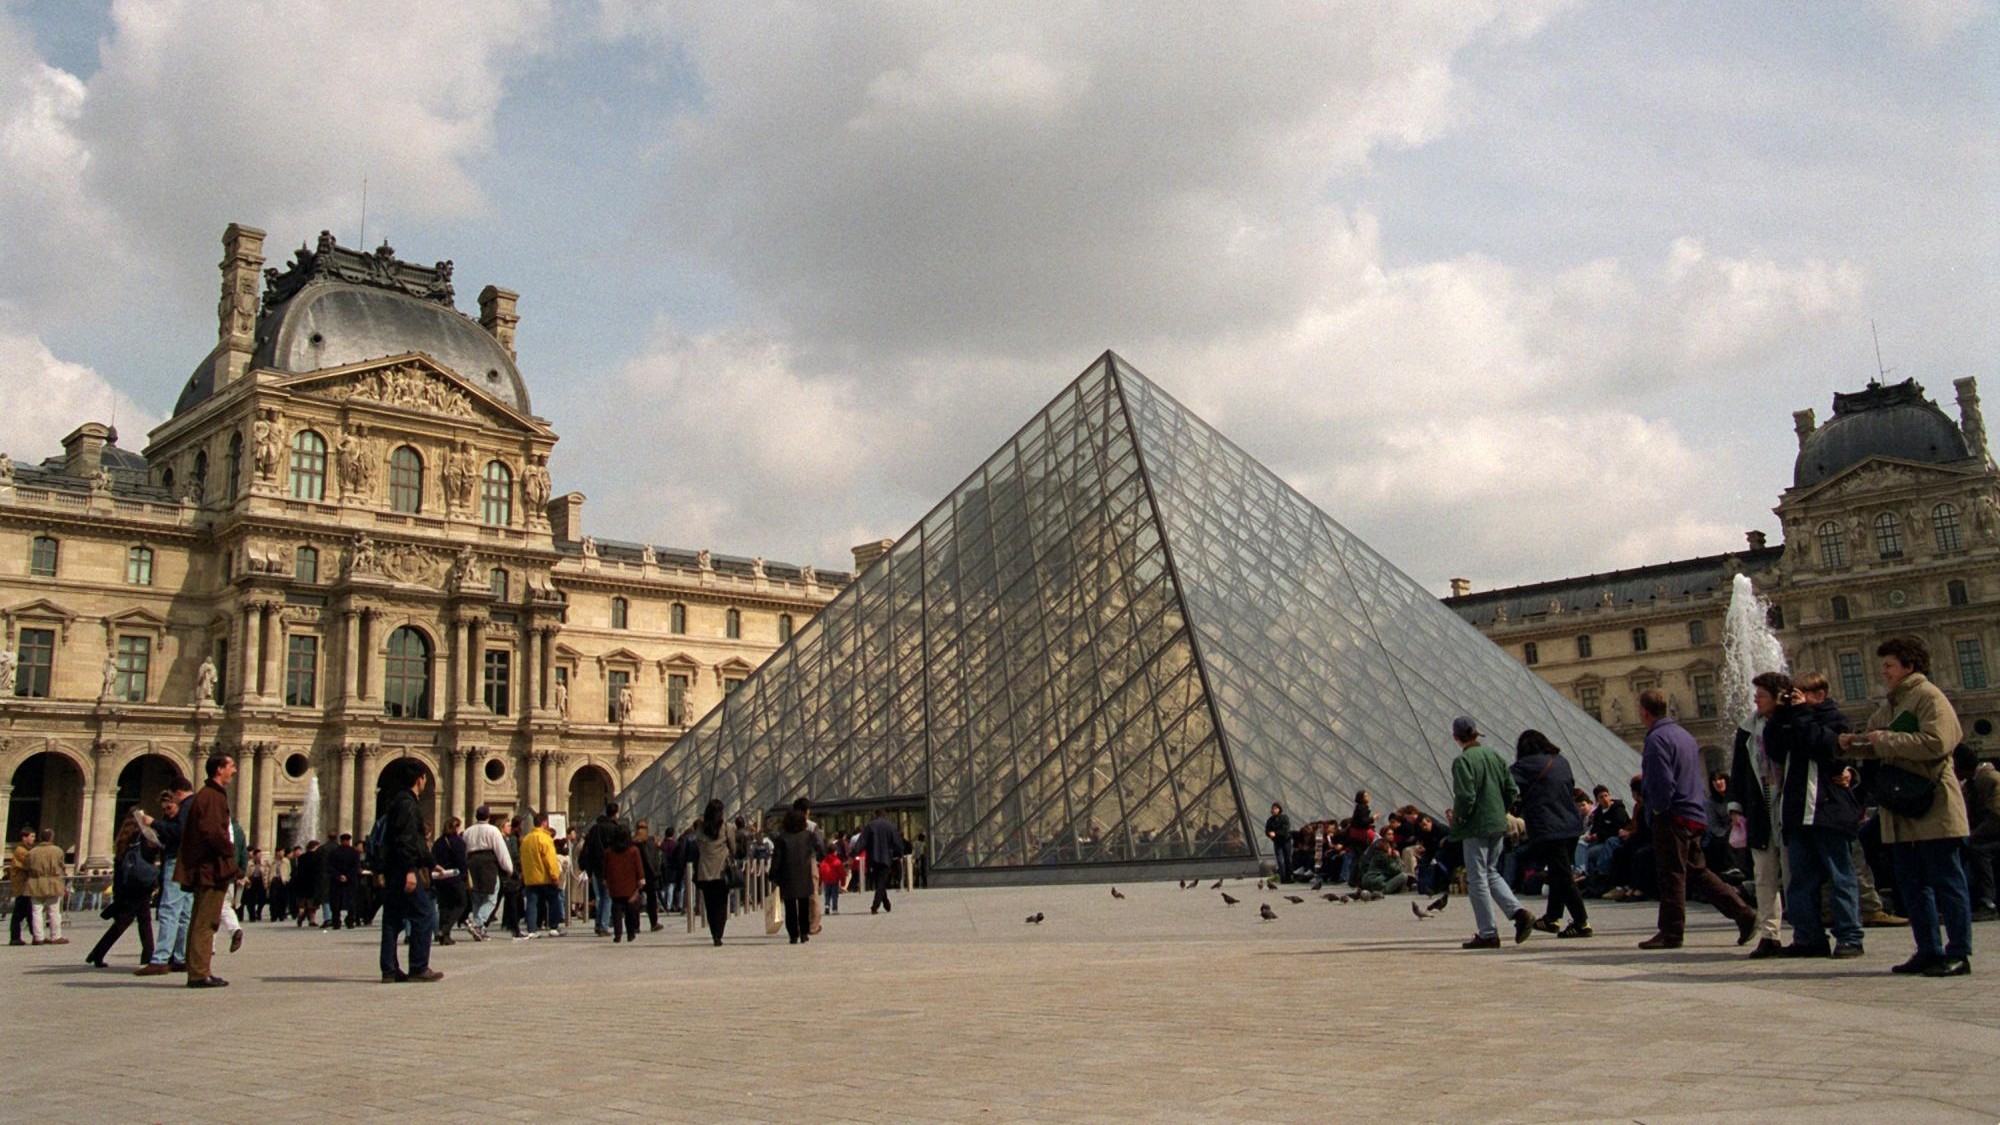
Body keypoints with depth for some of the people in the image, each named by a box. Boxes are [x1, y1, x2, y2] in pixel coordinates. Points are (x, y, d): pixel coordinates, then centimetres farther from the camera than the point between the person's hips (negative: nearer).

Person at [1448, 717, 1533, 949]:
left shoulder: (1463, 761, -15)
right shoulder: (1494, 756, 7)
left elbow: (1465, 797, -22)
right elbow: (1512, 791, 8)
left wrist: (1457, 819, -6)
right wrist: (1498, 812, 17)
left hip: (1476, 827, -7)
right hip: (1497, 825, 7)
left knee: (1477, 878, 1)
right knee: (1491, 872, 21)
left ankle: (1487, 934, 4)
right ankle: (1519, 912, 5)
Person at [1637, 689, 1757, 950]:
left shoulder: (1657, 738, -15)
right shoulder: (1683, 734, 15)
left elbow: (1663, 782, -23)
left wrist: (1657, 809, -9)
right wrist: (1646, 778, 21)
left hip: (1672, 817, -9)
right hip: (1695, 814, 9)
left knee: (1671, 875, -3)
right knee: (1697, 871, 15)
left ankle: (1671, 933, 3)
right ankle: (1743, 913, 10)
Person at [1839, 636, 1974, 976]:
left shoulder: (1928, 696, -8)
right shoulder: (1889, 705, 19)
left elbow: (1935, 743, -22)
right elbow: (1880, 751, 24)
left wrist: (1885, 739, -16)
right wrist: (1854, 746, 5)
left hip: (1932, 806, -9)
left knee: (1945, 880, -3)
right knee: (1911, 883, 11)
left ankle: (1958, 954, 1)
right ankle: (1928, 950, 17)